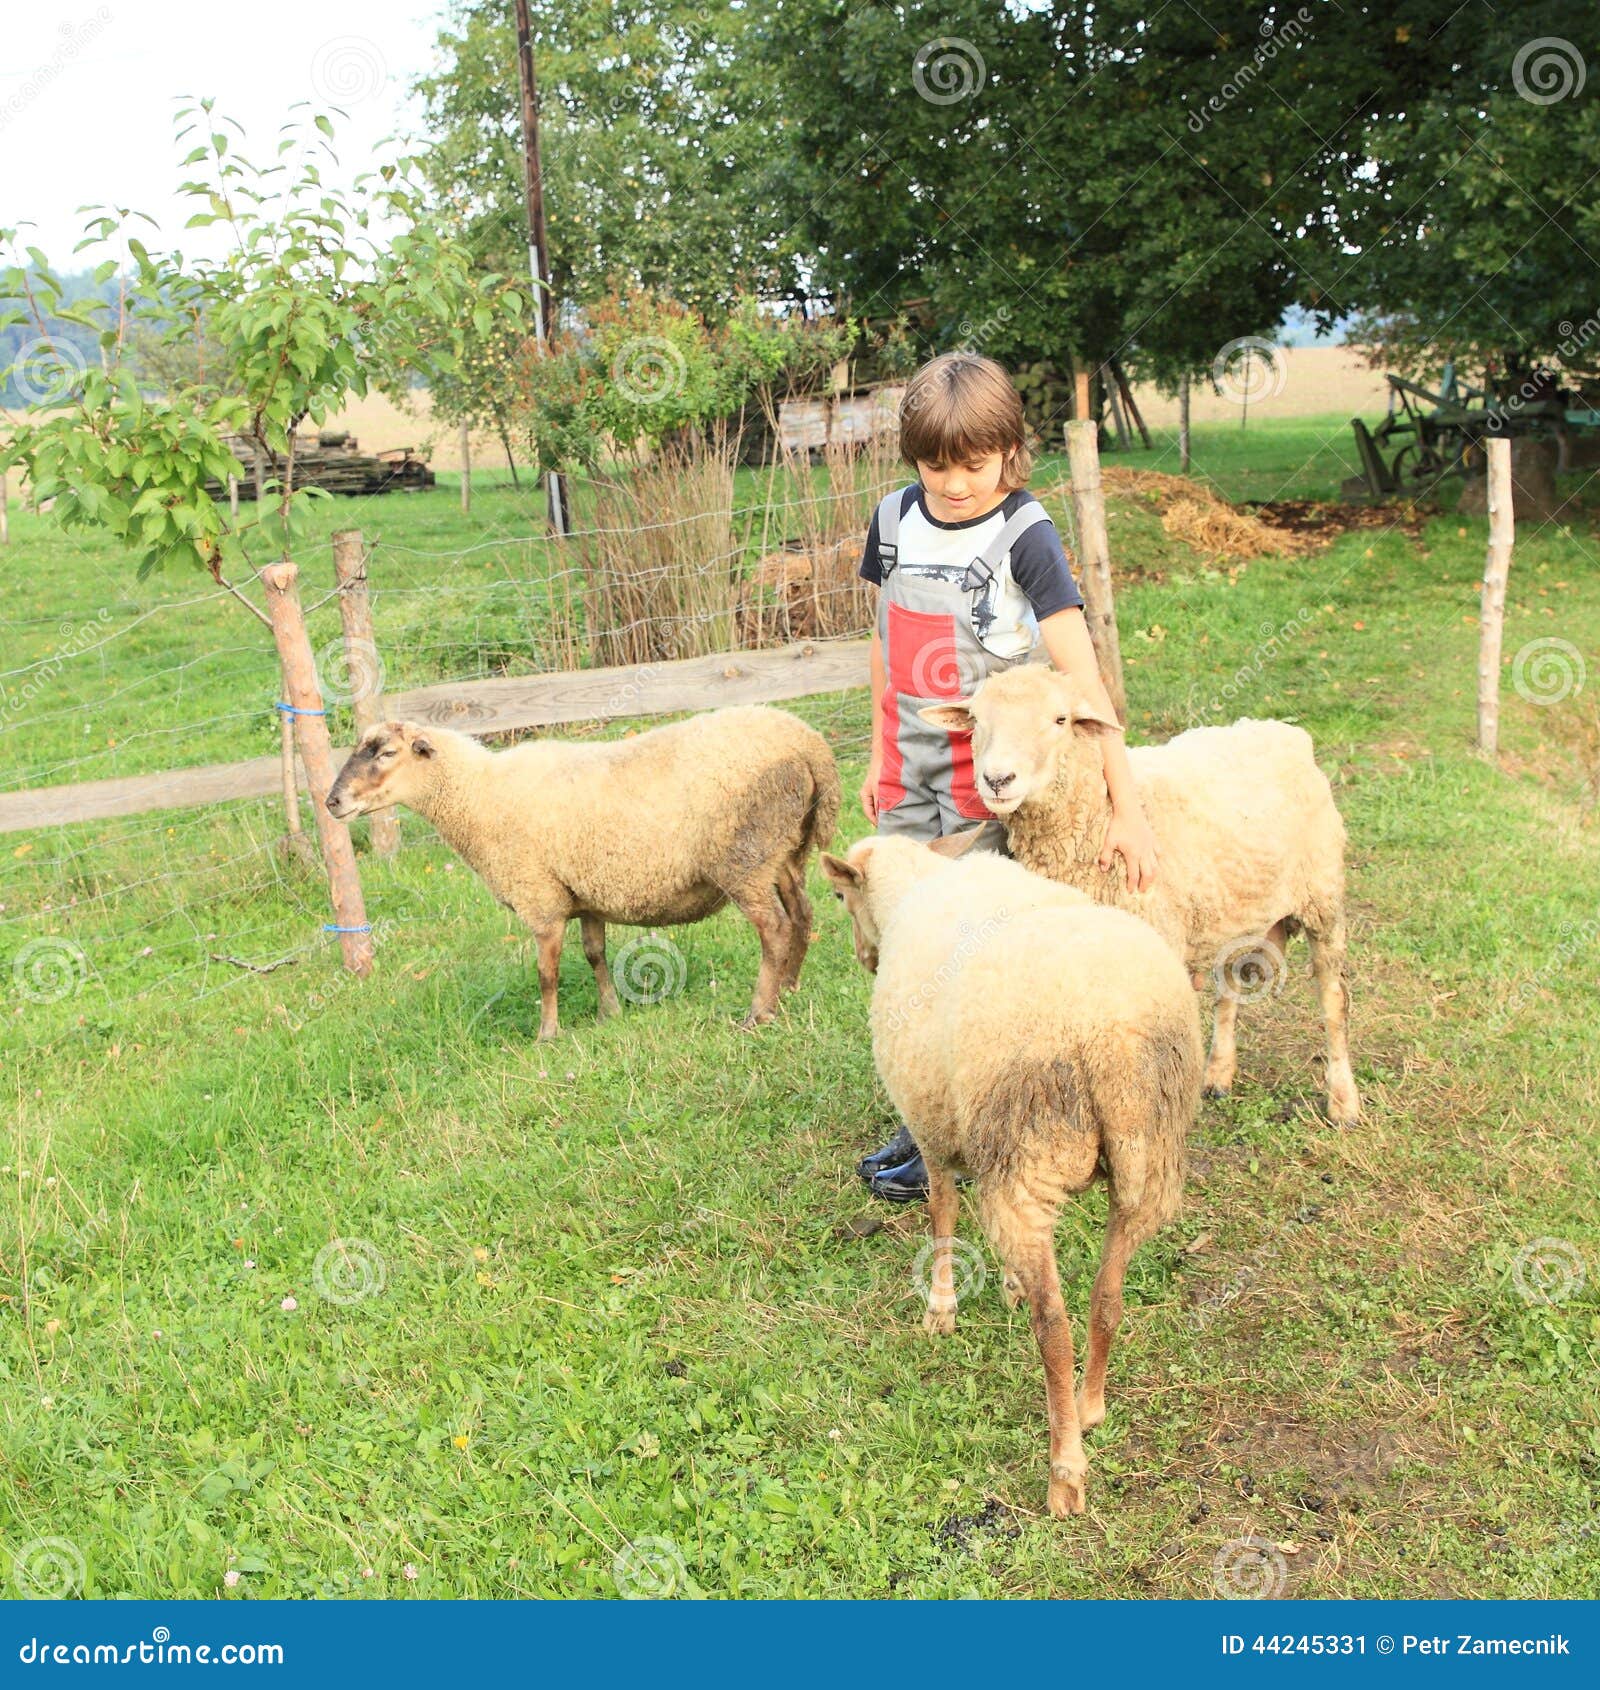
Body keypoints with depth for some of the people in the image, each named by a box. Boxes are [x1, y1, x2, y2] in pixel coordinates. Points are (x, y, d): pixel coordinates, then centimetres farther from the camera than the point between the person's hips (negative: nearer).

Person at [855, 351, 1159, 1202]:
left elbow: (1082, 676, -20)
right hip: (910, 772, 6)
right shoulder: (895, 518, 4)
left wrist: (1127, 807, -24)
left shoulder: (1025, 537, -14)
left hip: (993, 779, -6)